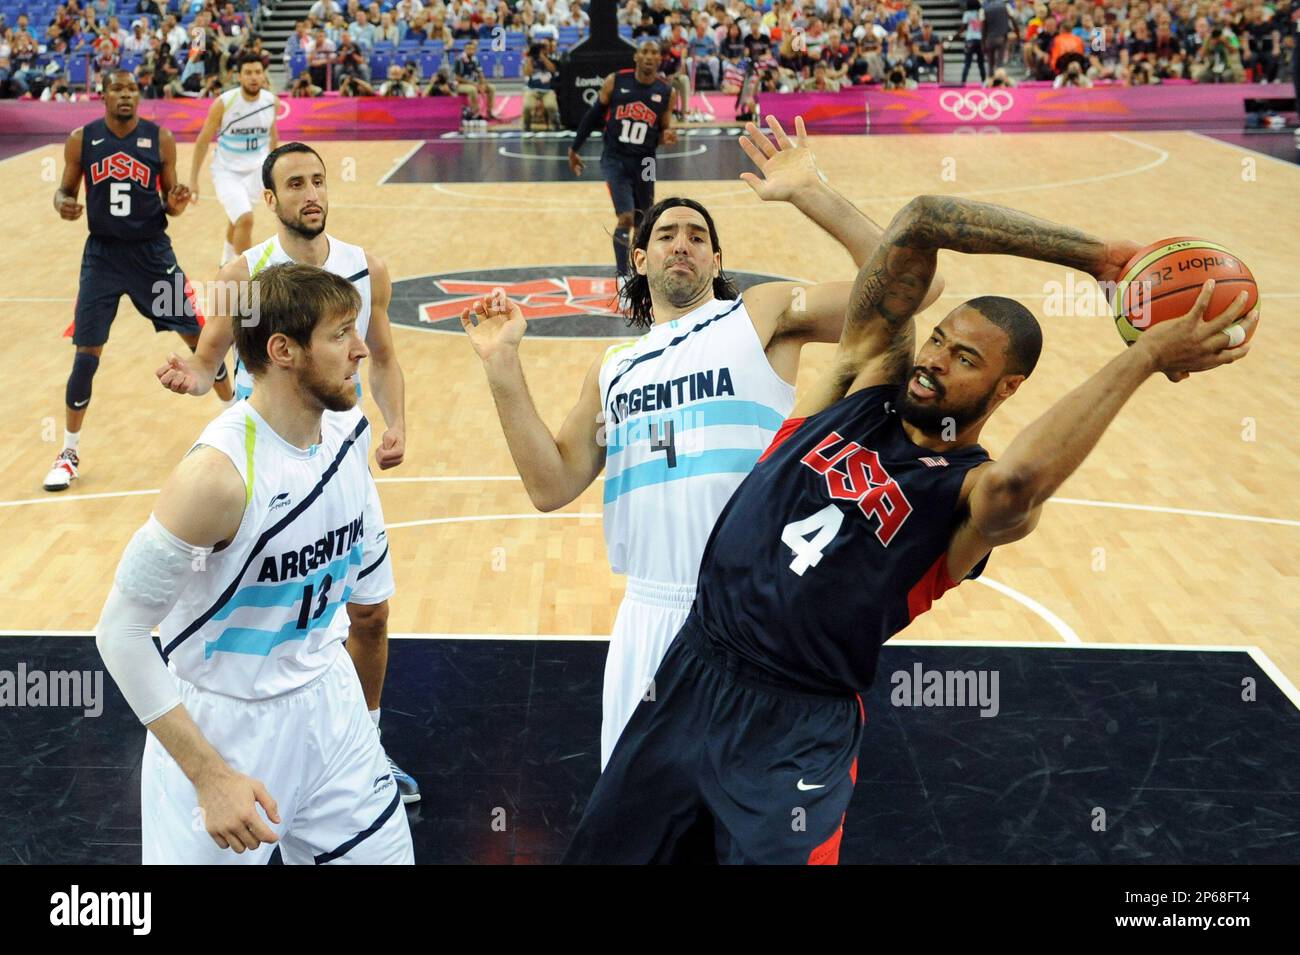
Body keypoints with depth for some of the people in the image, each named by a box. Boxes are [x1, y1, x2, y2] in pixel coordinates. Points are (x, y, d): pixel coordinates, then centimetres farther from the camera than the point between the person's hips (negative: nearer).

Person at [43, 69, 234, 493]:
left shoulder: (160, 138, -4)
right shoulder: (81, 140, -4)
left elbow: (170, 202, 4)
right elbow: (64, 191, 7)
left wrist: (176, 203, -19)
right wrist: (63, 205, -16)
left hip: (153, 252, 0)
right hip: (103, 254, 0)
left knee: (199, 336, 4)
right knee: (86, 354, -2)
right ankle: (69, 453, 12)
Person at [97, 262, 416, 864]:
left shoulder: (350, 427, -4)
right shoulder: (220, 472, -26)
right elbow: (119, 632, -21)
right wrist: (211, 776, -23)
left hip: (326, 701, 6)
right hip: (222, 725, -6)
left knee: (383, 852, 12)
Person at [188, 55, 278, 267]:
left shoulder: (272, 102, -9)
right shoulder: (224, 103, -19)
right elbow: (203, 141, -9)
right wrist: (193, 180, -8)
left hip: (256, 169, 4)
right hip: (226, 170, -4)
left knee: (237, 218, 21)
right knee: (245, 219, -22)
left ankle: (228, 259, 49)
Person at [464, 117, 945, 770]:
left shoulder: (764, 314, 5)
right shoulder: (612, 371, 19)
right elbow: (552, 486, 8)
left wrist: (810, 195, -13)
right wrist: (503, 368, 2)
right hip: (651, 613, 4)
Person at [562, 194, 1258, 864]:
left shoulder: (971, 492, -12)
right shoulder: (870, 373, 1)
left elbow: (1016, 480, -39)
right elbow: (920, 223, -9)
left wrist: (1143, 357, -31)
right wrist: (1091, 255, -13)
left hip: (798, 734, -5)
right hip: (690, 675, 5)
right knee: (605, 852, 16)